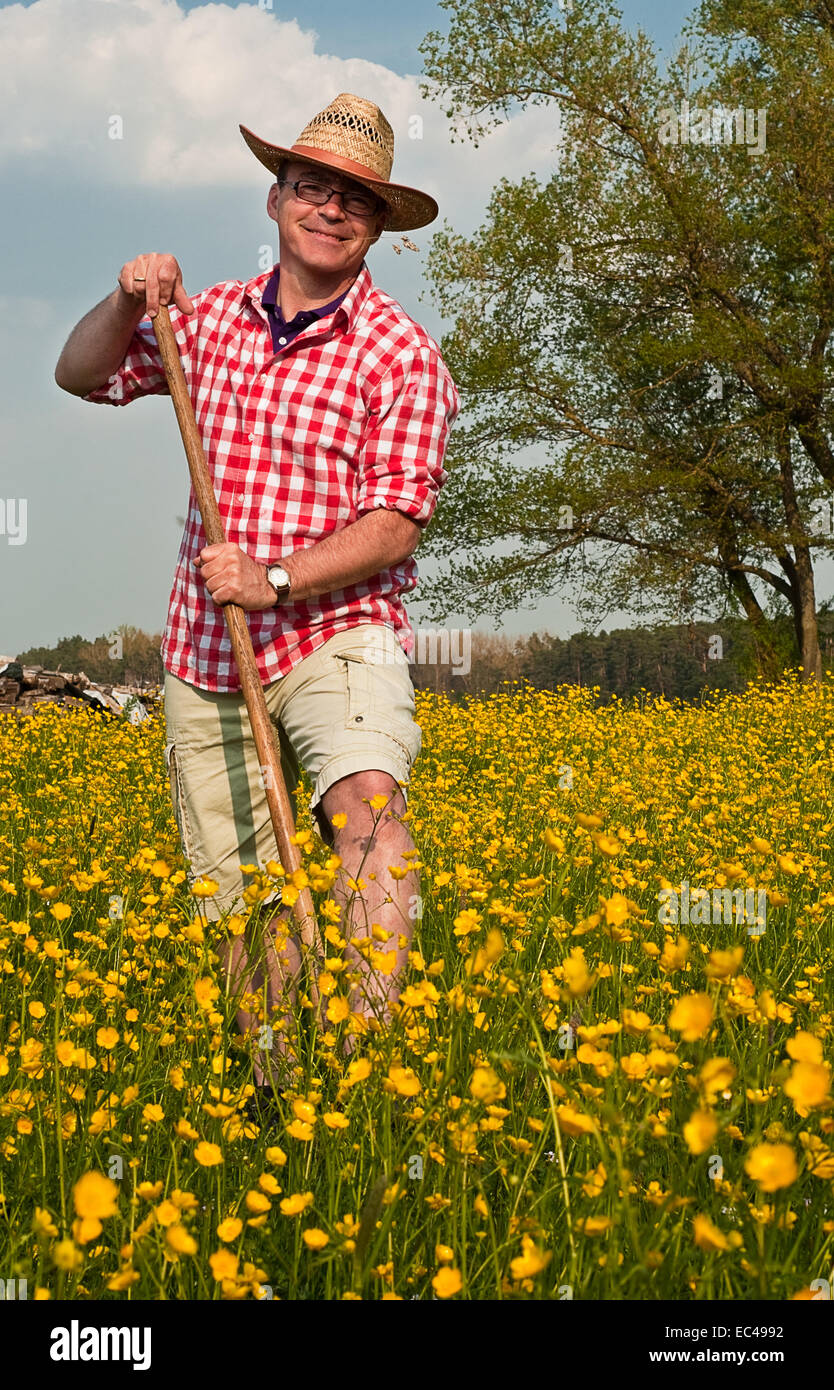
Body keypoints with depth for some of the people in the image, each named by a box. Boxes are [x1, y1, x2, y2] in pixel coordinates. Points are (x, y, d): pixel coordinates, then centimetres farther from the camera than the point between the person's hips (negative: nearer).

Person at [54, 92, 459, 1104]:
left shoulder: (402, 355, -5)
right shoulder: (212, 317, 8)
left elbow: (393, 528, -12)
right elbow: (80, 376, 17)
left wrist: (275, 580, -25)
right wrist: (128, 303, -3)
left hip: (336, 633, -4)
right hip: (205, 652, 4)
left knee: (366, 806, -34)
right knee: (238, 901, 8)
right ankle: (270, 1094, 23)